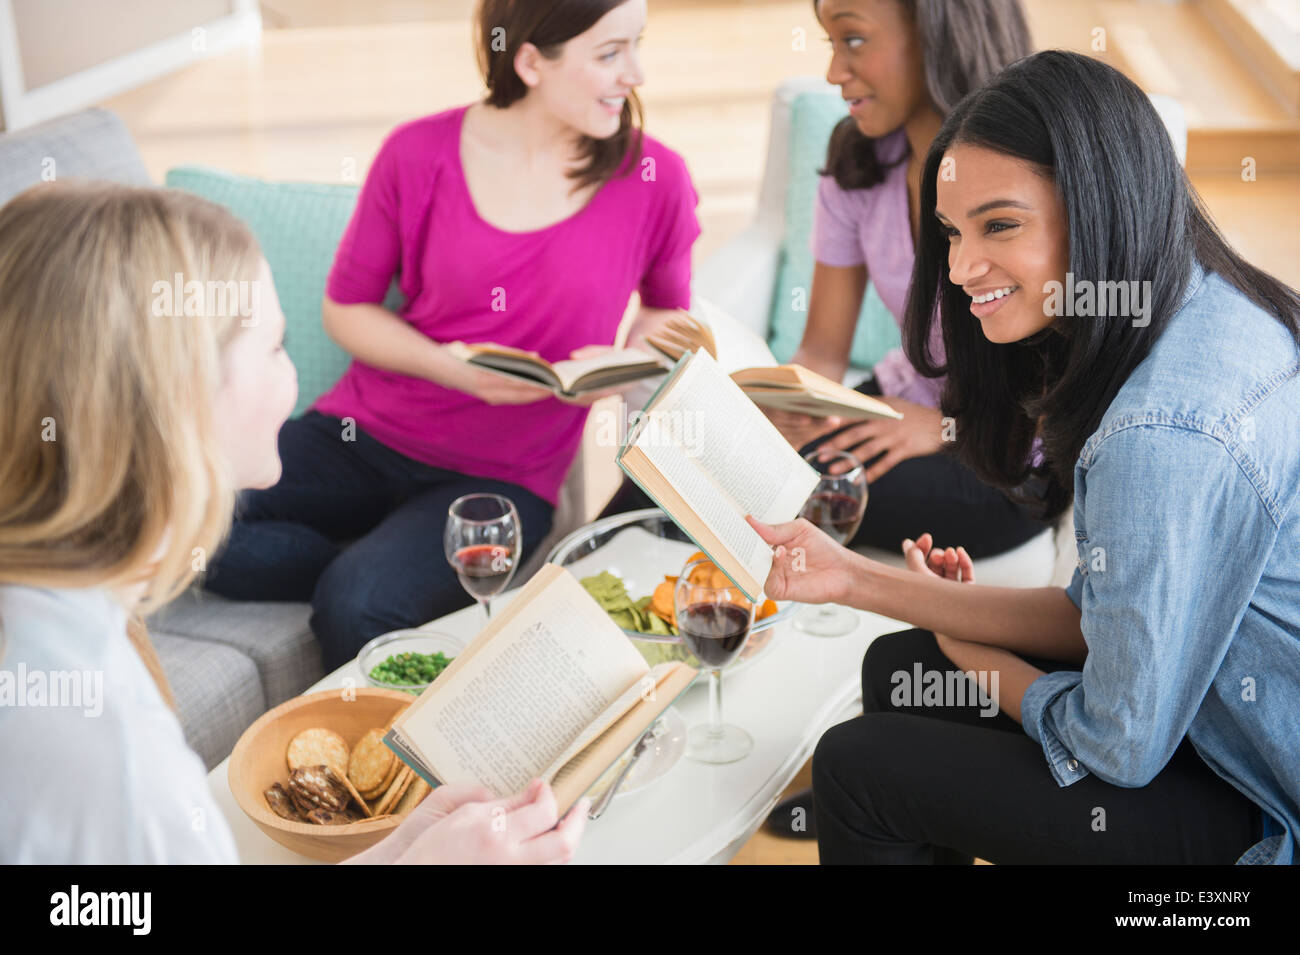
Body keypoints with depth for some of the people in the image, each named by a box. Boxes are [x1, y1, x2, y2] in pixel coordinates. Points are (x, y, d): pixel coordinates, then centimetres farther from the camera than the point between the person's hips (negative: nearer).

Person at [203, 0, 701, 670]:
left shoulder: (654, 179, -5)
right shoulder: (419, 155, -5)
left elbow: (669, 313, 15)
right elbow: (346, 306, 6)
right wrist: (449, 367, -13)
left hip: (502, 477, -2)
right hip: (366, 431, 2)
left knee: (358, 606, -29)